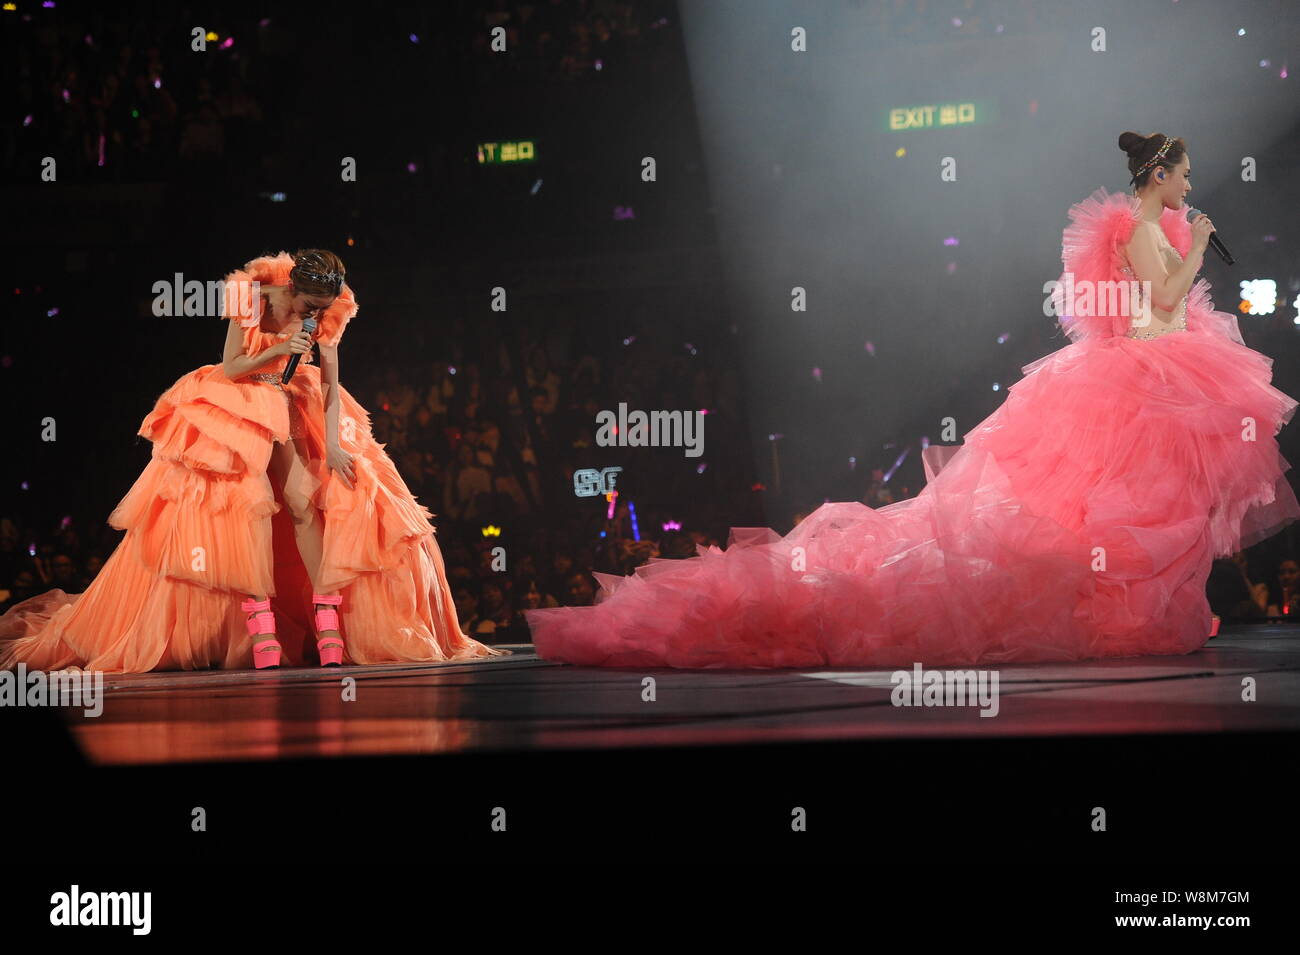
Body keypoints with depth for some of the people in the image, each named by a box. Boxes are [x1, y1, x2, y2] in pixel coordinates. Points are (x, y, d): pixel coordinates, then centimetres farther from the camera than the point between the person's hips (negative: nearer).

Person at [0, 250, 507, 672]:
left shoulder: (327, 315, -7)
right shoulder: (251, 297, -17)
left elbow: (331, 386, -6)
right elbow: (230, 368, -14)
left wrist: (333, 443, -17)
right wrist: (278, 350, -27)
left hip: (287, 412, 3)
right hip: (235, 407, -3)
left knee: (304, 500, -15)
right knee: (253, 501, -20)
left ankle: (328, 620, -14)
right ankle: (261, 633, -22)